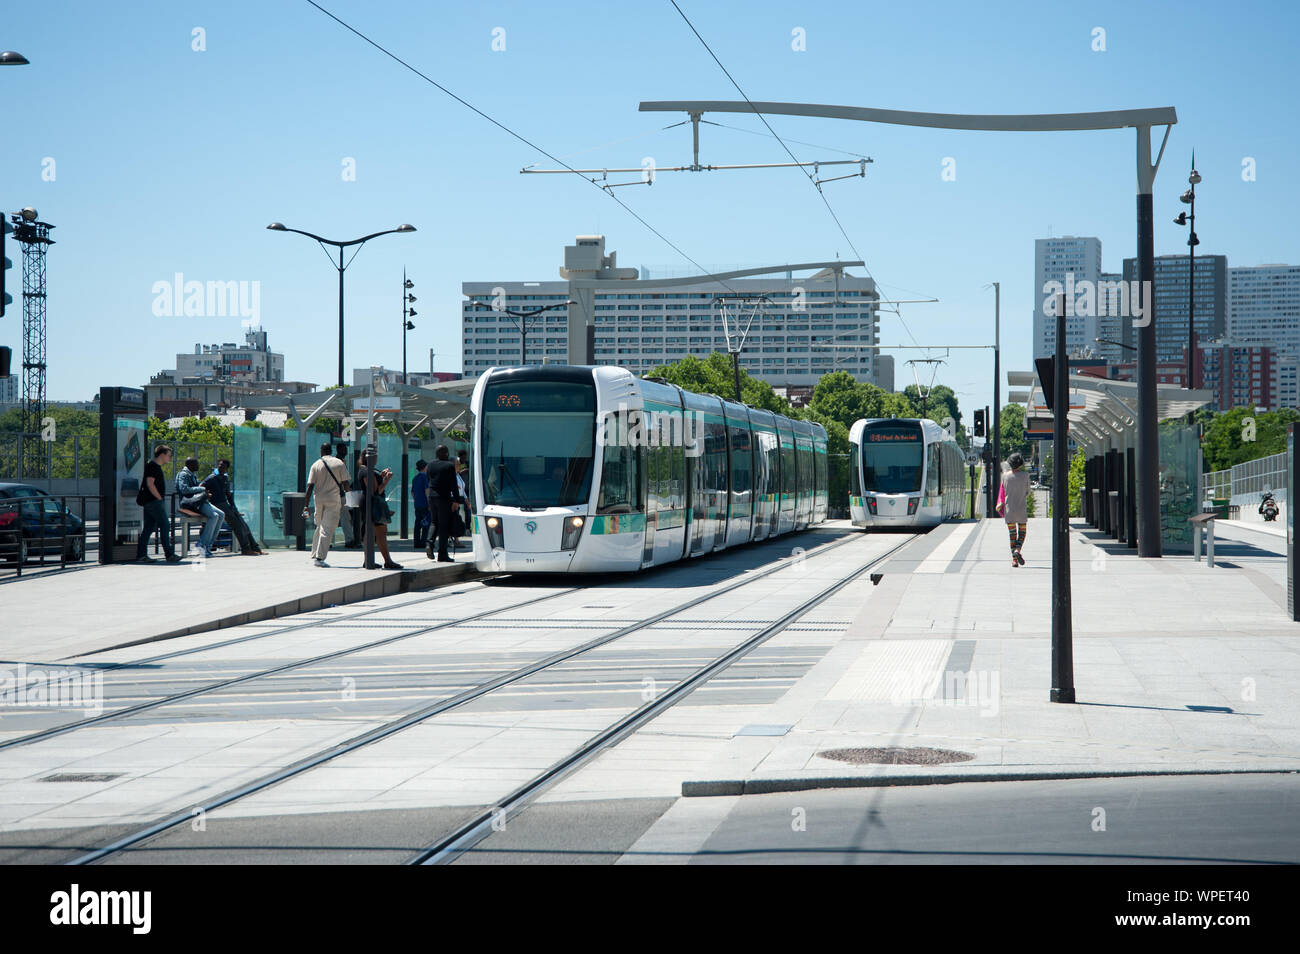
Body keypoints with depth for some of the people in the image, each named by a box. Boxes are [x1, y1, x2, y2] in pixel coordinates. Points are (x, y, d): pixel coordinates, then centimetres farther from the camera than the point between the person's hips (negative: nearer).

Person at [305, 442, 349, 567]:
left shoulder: (316, 465, 3)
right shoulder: (339, 463, 0)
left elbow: (310, 486, -2)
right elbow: (345, 483, -3)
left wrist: (306, 505, -1)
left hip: (319, 499, 3)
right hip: (334, 500, -3)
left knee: (319, 527, 19)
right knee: (327, 529, -4)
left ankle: (314, 556, 22)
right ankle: (319, 558, -11)